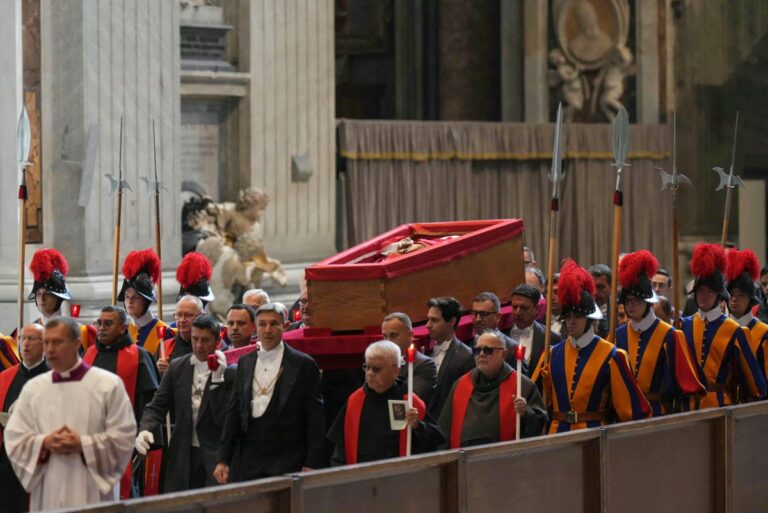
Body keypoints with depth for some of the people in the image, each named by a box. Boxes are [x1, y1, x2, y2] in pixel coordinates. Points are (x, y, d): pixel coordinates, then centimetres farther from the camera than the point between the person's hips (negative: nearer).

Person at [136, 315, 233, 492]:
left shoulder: (229, 372, -5)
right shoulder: (177, 367, 9)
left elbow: (223, 419, -11)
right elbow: (157, 407, 7)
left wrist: (217, 380, -18)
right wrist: (145, 429, -12)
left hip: (215, 457, -4)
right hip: (182, 456, 4)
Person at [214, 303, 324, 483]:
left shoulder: (303, 365, 0)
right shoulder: (244, 362, 13)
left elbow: (315, 419, -2)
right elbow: (233, 413, 15)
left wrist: (311, 464, -8)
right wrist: (223, 460, 10)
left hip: (286, 464, -4)